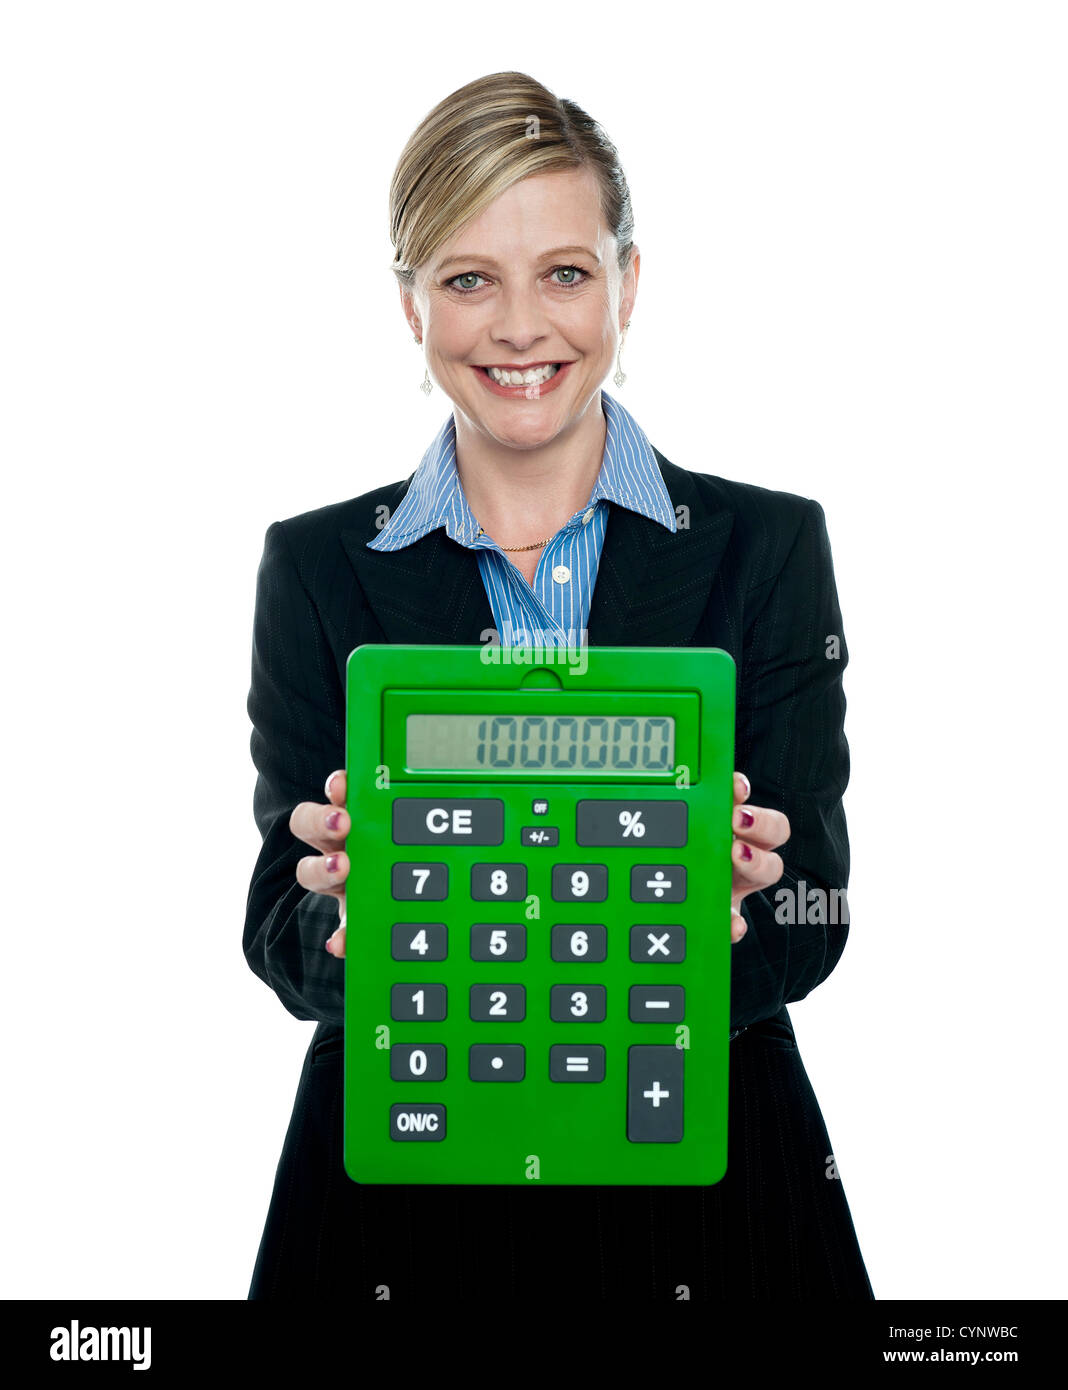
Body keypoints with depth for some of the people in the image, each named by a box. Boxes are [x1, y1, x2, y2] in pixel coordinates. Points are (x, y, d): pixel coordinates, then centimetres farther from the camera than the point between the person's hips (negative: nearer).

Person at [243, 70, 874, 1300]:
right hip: (402, 1194, 1)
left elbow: (811, 928, -7)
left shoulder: (769, 546, -3)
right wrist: (353, 913, -27)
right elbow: (282, 945, -5)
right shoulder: (316, 567, -1)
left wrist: (713, 914, -29)